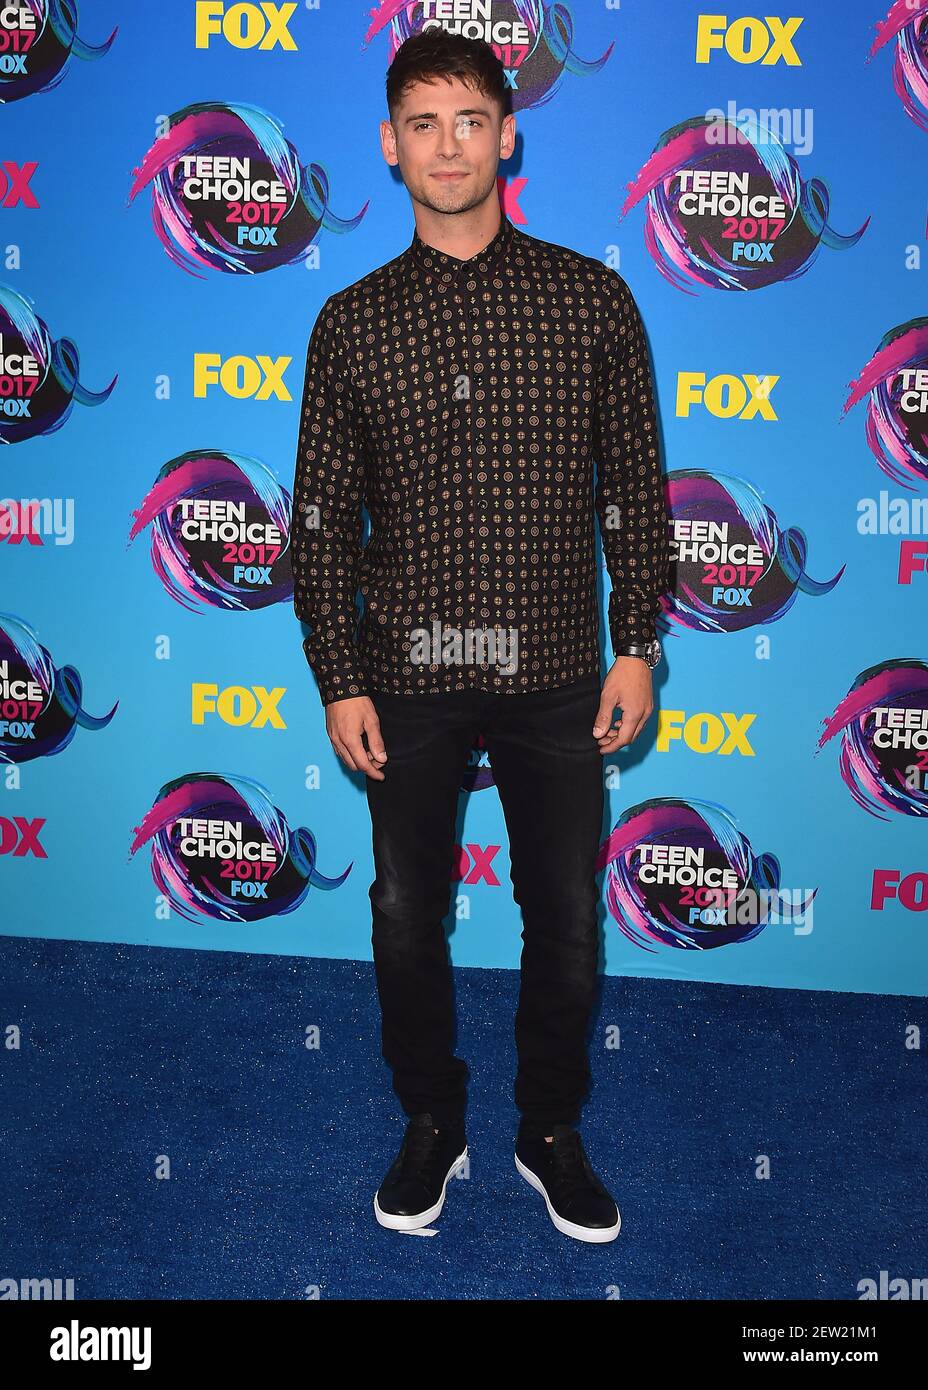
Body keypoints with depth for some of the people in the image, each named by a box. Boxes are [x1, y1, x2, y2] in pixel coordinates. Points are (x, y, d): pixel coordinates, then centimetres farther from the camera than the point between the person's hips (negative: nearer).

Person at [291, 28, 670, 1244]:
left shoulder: (591, 299, 1)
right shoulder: (352, 323, 2)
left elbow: (635, 484, 3)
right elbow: (323, 518, 3)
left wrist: (637, 646, -2)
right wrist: (340, 680, -2)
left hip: (554, 672, 0)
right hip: (409, 676, 1)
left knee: (567, 924, 9)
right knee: (407, 920, 11)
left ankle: (552, 1132, 33)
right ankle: (432, 1125, 35)